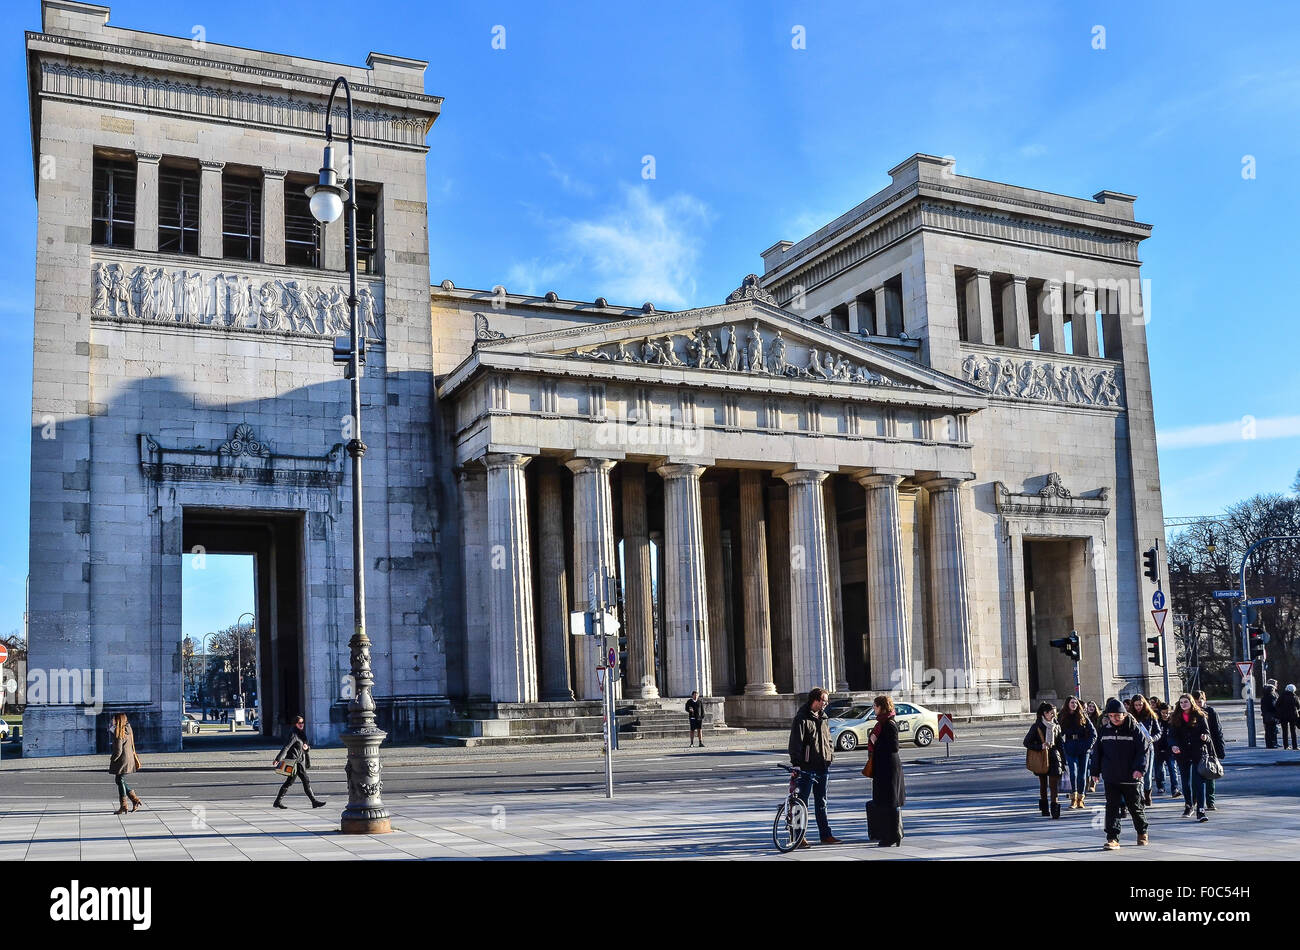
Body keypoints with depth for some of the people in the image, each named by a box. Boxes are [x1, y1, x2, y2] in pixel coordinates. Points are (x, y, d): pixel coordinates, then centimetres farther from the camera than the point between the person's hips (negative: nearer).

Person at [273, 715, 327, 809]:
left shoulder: (302, 733, 14)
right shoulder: (293, 734, -14)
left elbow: (307, 745, 21)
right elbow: (286, 747, -23)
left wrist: (307, 747, -4)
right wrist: (278, 759, -31)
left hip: (300, 760, 9)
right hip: (294, 760, -9)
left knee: (289, 781, 11)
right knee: (306, 780, -6)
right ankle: (314, 801, 0)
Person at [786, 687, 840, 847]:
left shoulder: (824, 718, 14)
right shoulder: (802, 719, -9)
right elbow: (795, 742, -14)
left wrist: (829, 758, 18)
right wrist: (796, 763, -21)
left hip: (822, 767, 7)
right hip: (807, 767, -7)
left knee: (821, 803, 12)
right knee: (802, 802, -1)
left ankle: (826, 835, 16)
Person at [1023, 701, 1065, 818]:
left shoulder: (1056, 726, 6)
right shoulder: (1037, 726, -5)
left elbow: (1060, 744, 13)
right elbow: (1027, 742, -5)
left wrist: (1063, 761, 12)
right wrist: (1041, 746, -18)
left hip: (1054, 756, 1)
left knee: (1054, 783, -10)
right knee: (1043, 783, 9)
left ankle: (1054, 807, -12)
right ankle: (1044, 808, 22)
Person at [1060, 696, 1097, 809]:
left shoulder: (1083, 716, 4)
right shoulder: (1063, 717, 5)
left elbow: (1093, 732, 5)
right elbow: (1060, 734, 6)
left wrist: (1088, 745, -5)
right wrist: (1062, 747, -4)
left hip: (1083, 748, 1)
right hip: (1070, 749, -1)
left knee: (1082, 774, 4)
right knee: (1073, 773, -13)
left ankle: (1080, 799, 14)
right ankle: (1073, 798, -6)